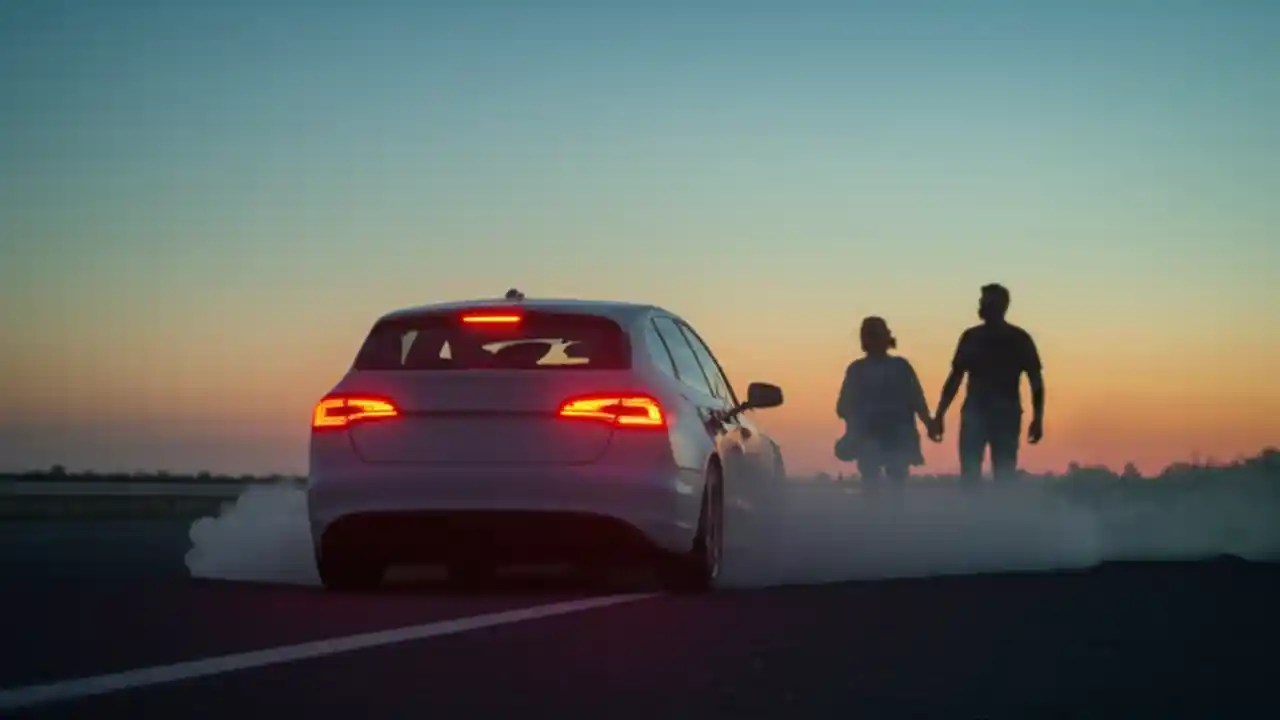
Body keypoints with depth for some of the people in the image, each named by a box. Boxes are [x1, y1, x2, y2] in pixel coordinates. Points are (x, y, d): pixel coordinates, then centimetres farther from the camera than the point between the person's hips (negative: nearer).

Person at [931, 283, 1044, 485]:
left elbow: (1036, 380, 3)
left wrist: (1038, 418, -8)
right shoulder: (971, 337, 9)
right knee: (969, 476, -7)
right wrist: (940, 415, 7)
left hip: (1006, 416, -2)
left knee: (1005, 478, -4)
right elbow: (955, 377, 13)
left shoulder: (1019, 339, 2)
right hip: (974, 414, 2)